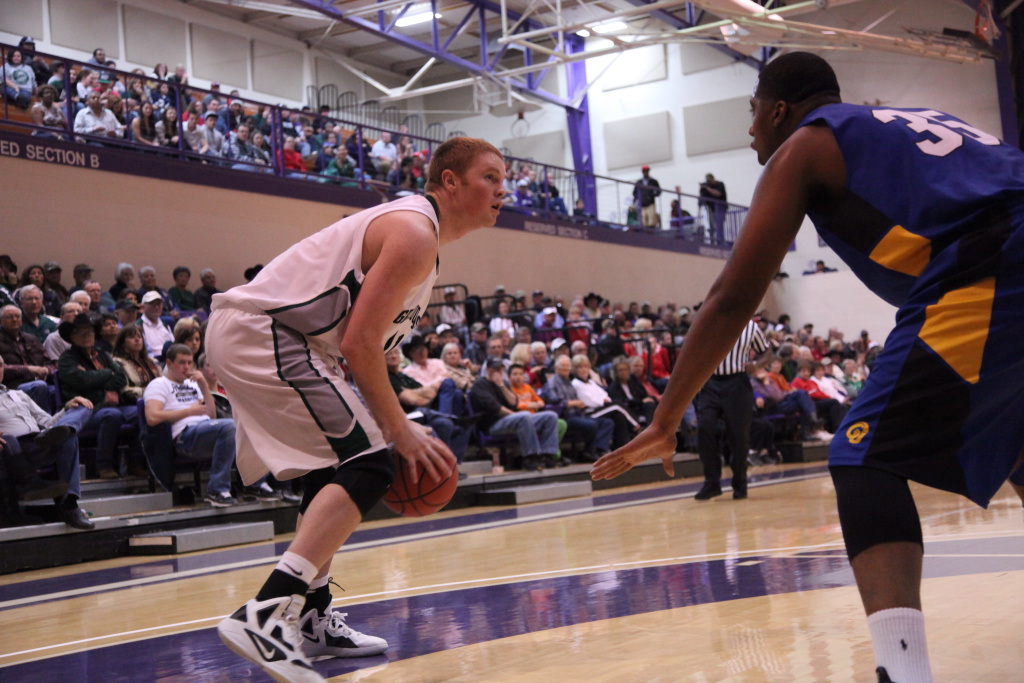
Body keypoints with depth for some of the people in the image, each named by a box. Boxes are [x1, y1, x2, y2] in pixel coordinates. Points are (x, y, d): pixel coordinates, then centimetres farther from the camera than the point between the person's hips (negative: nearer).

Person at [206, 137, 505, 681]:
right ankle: (263, 615, -24)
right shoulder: (415, 233, -13)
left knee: (333, 468, 19)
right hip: (263, 334, -11)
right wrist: (401, 432, -13)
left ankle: (310, 618, 26)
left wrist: (390, 426, 14)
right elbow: (358, 344, -20)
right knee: (367, 466, -15)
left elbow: (360, 339, 21)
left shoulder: (407, 225, 19)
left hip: (241, 332, 11)